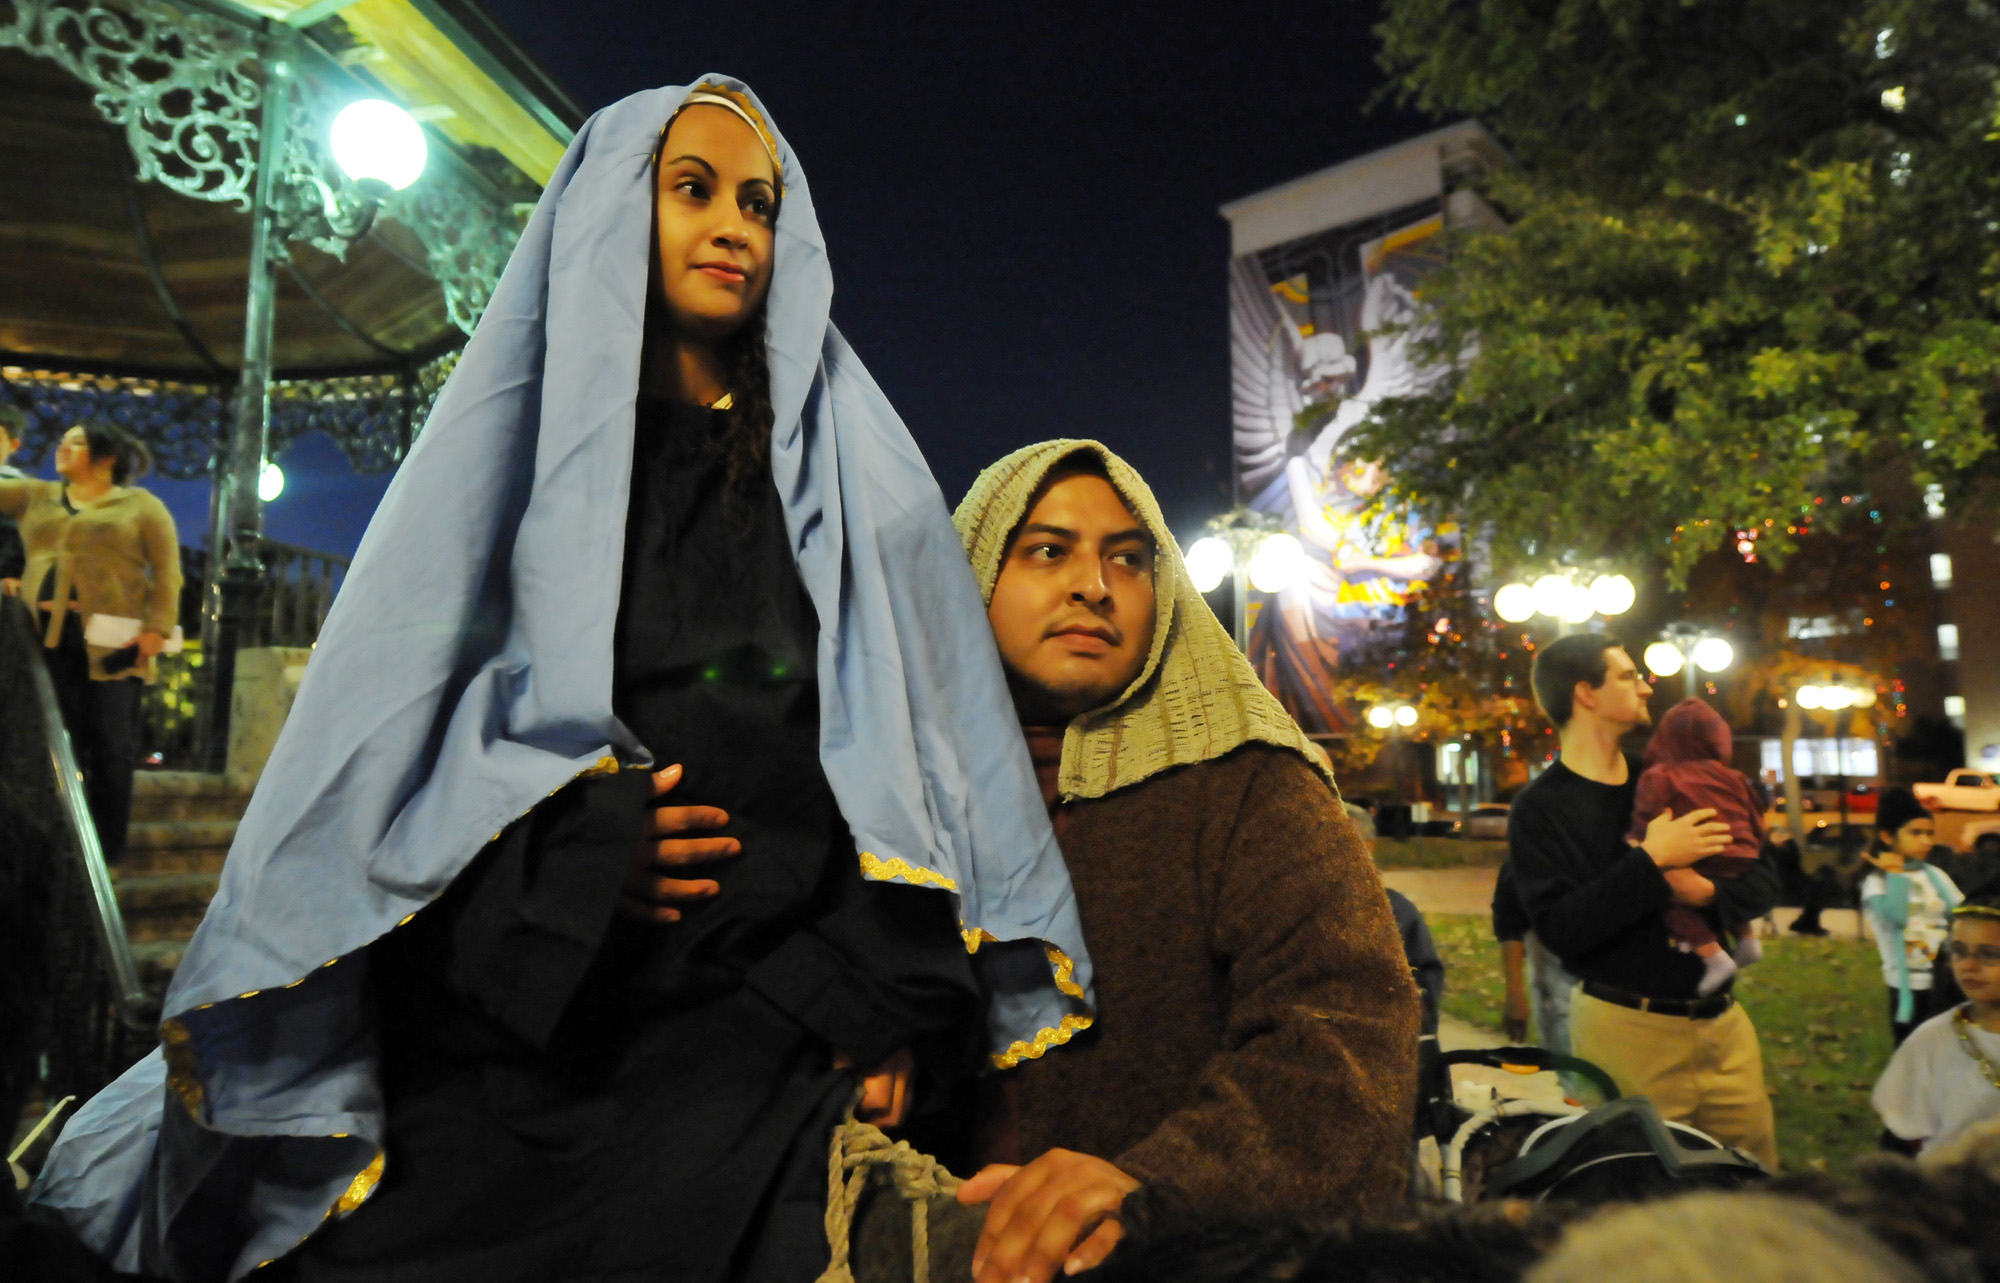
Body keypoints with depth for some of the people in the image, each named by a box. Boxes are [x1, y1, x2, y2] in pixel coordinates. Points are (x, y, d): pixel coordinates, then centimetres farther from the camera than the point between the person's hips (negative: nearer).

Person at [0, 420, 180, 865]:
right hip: (47, 638, 4)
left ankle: (107, 851, 6)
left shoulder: (142, 505, 6)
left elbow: (167, 570, -2)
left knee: (109, 745, -1)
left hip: (109, 642, -4)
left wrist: (157, 627, -12)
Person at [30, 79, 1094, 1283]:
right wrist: (561, 851, -13)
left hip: (767, 1034, 0)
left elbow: (934, 735, 1)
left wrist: (883, 996, -8)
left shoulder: (857, 471, 9)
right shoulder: (508, 440, 9)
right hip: (505, 1030, 1)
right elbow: (375, 724, 4)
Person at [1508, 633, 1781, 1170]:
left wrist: (1709, 891, -13)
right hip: (1627, 1030, -5)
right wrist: (1651, 862, -23)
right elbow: (1561, 928, -19)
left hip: (1722, 1019, 6)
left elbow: (1763, 880, 8)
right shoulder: (1541, 809, -8)